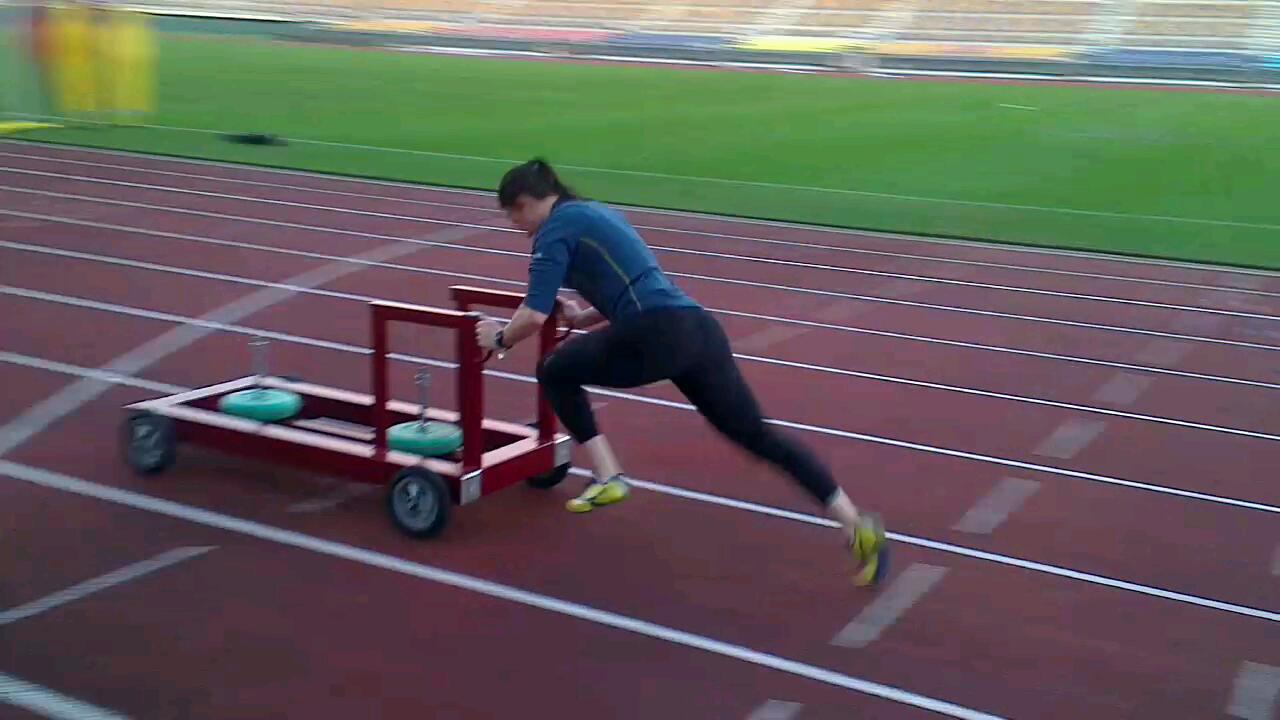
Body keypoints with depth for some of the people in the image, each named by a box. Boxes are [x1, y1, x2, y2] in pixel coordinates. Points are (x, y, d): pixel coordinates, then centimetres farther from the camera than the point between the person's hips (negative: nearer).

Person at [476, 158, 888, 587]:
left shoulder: (555, 229, 4)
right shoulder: (594, 213, 29)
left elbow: (534, 315, -4)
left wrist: (500, 339, 14)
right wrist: (582, 318, 47)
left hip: (658, 336, -8)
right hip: (697, 327, 8)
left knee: (555, 372, 15)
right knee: (756, 434, 10)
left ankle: (607, 479, 12)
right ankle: (858, 526, 4)